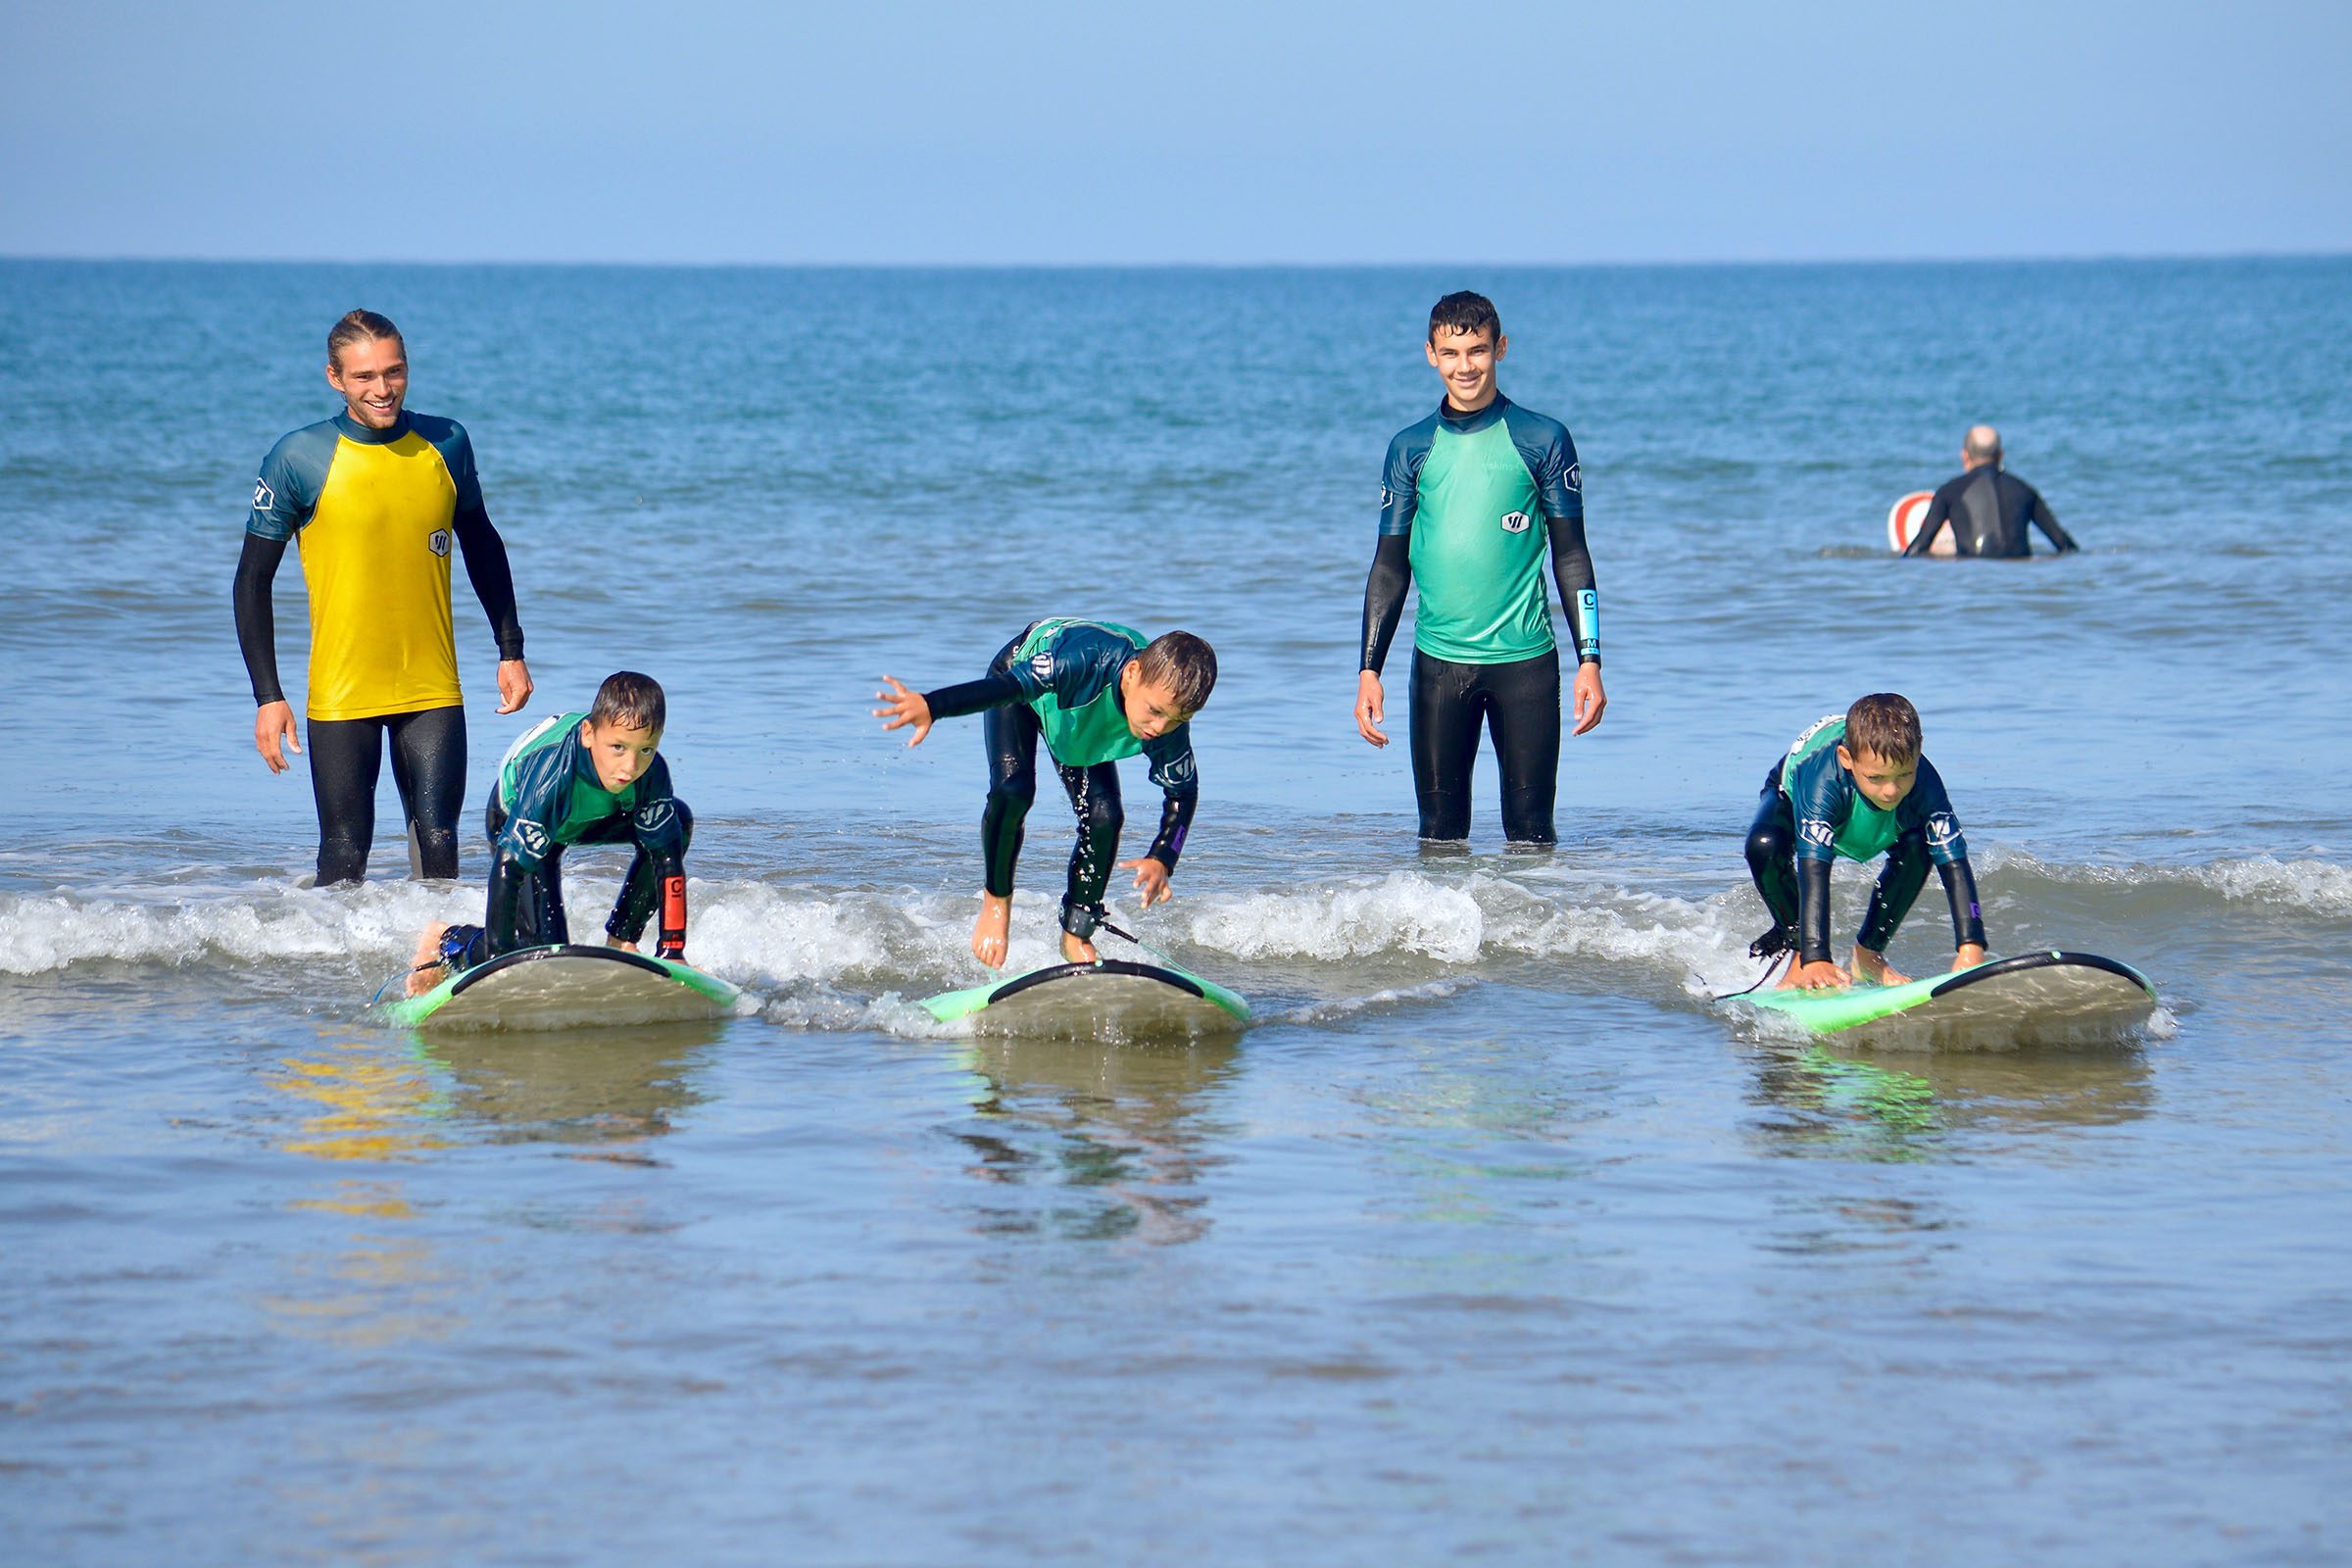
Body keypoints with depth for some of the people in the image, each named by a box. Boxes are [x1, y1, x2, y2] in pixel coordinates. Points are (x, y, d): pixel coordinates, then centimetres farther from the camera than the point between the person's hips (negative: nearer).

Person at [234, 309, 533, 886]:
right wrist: (268, 696, -8)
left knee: (438, 848, -1)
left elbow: (482, 546, 18)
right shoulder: (299, 459, -7)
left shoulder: (446, 444, 2)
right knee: (345, 859, 1)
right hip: (341, 696, -2)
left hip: (433, 691, 2)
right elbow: (253, 580, -2)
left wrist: (510, 650, 15)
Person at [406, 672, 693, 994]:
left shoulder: (652, 773, -34)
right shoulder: (551, 777, -46)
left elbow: (666, 856, -27)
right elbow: (508, 868, -43)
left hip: (590, 819, 5)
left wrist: (672, 952, -31)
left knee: (678, 822, -20)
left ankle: (621, 941, -5)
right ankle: (447, 941, 11)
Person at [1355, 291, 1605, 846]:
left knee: (1530, 829, -2)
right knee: (1440, 830, 3)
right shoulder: (1412, 448, 8)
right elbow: (1390, 566, 10)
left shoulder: (1541, 440, 2)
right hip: (1440, 663, 2)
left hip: (1525, 660, -2)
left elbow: (1570, 555, 4)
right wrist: (1368, 669, 3)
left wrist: (1589, 659, -3)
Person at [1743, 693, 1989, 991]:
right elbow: (1814, 872, -53)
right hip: (1791, 797, -3)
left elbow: (1955, 866, -41)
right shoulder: (1823, 782, -48)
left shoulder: (1925, 785, -40)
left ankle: (1869, 954, -4)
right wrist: (1816, 961, -62)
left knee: (1916, 848, -26)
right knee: (1764, 846, -34)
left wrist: (1970, 950, -52)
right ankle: (1798, 946, -11)